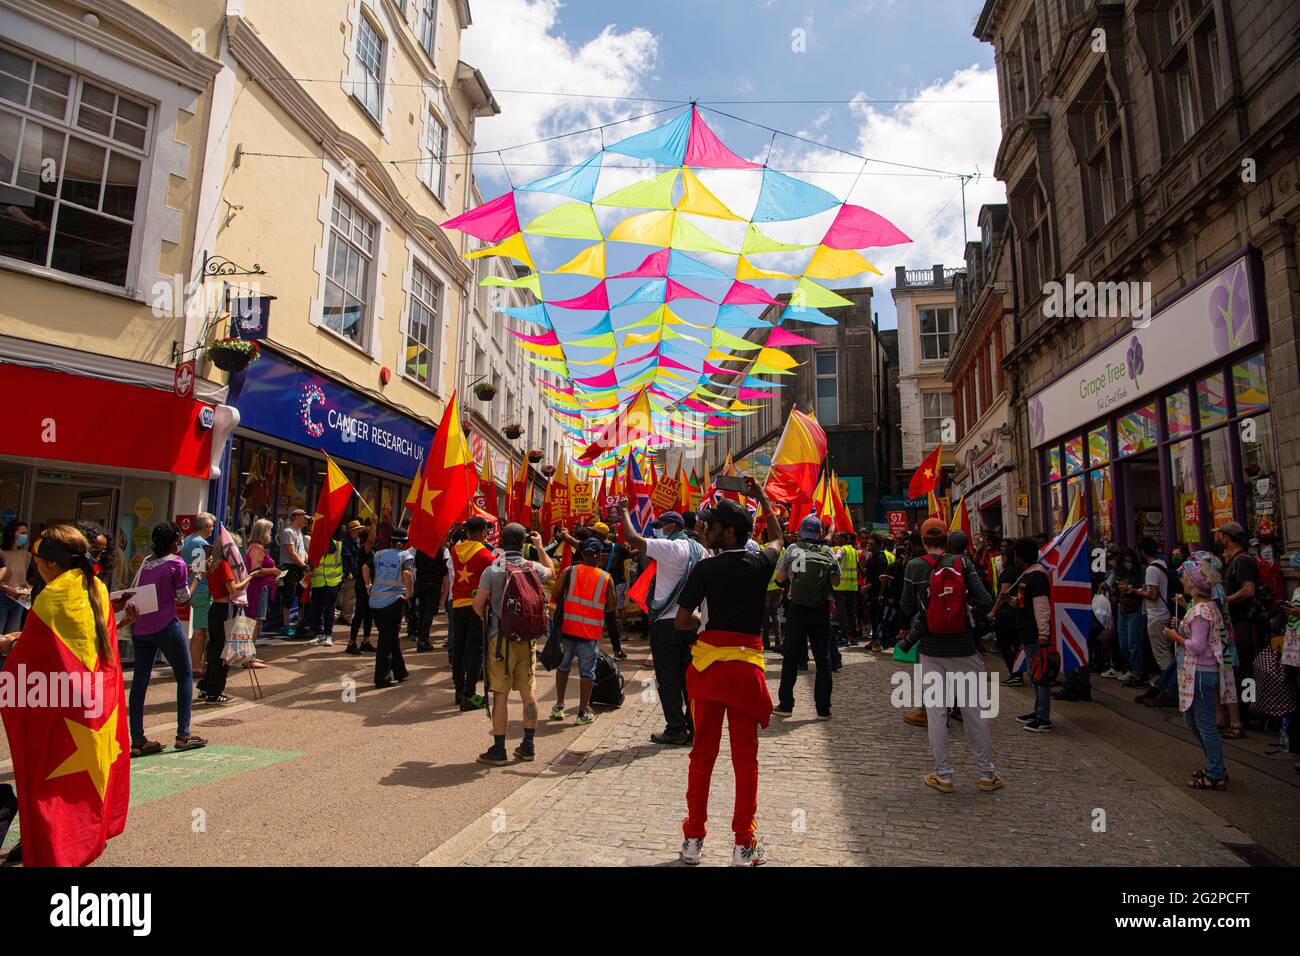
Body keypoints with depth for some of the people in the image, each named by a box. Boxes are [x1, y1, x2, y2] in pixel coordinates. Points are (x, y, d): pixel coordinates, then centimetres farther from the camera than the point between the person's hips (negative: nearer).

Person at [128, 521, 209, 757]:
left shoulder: (146, 562, 11)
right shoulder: (177, 563, -8)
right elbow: (184, 598, -2)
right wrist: (197, 577, 10)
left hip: (140, 627, 7)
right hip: (165, 626, -6)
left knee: (140, 681, 7)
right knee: (185, 677, 5)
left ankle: (138, 741, 9)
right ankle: (183, 735, 5)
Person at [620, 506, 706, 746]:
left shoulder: (670, 548, -14)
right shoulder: (699, 549, 9)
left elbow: (632, 539, -18)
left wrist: (624, 512, -5)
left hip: (667, 622, -7)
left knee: (668, 679, 2)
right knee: (689, 676, 13)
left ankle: (676, 730, 7)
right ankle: (695, 727, 19)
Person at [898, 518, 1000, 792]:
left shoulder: (914, 566, -6)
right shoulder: (962, 563, -5)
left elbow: (907, 609, -2)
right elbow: (985, 603, -9)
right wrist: (968, 609, 10)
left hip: (931, 648, -1)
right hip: (963, 647, 1)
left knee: (936, 711, 7)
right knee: (974, 708, 11)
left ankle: (943, 775, 14)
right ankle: (987, 774, 21)